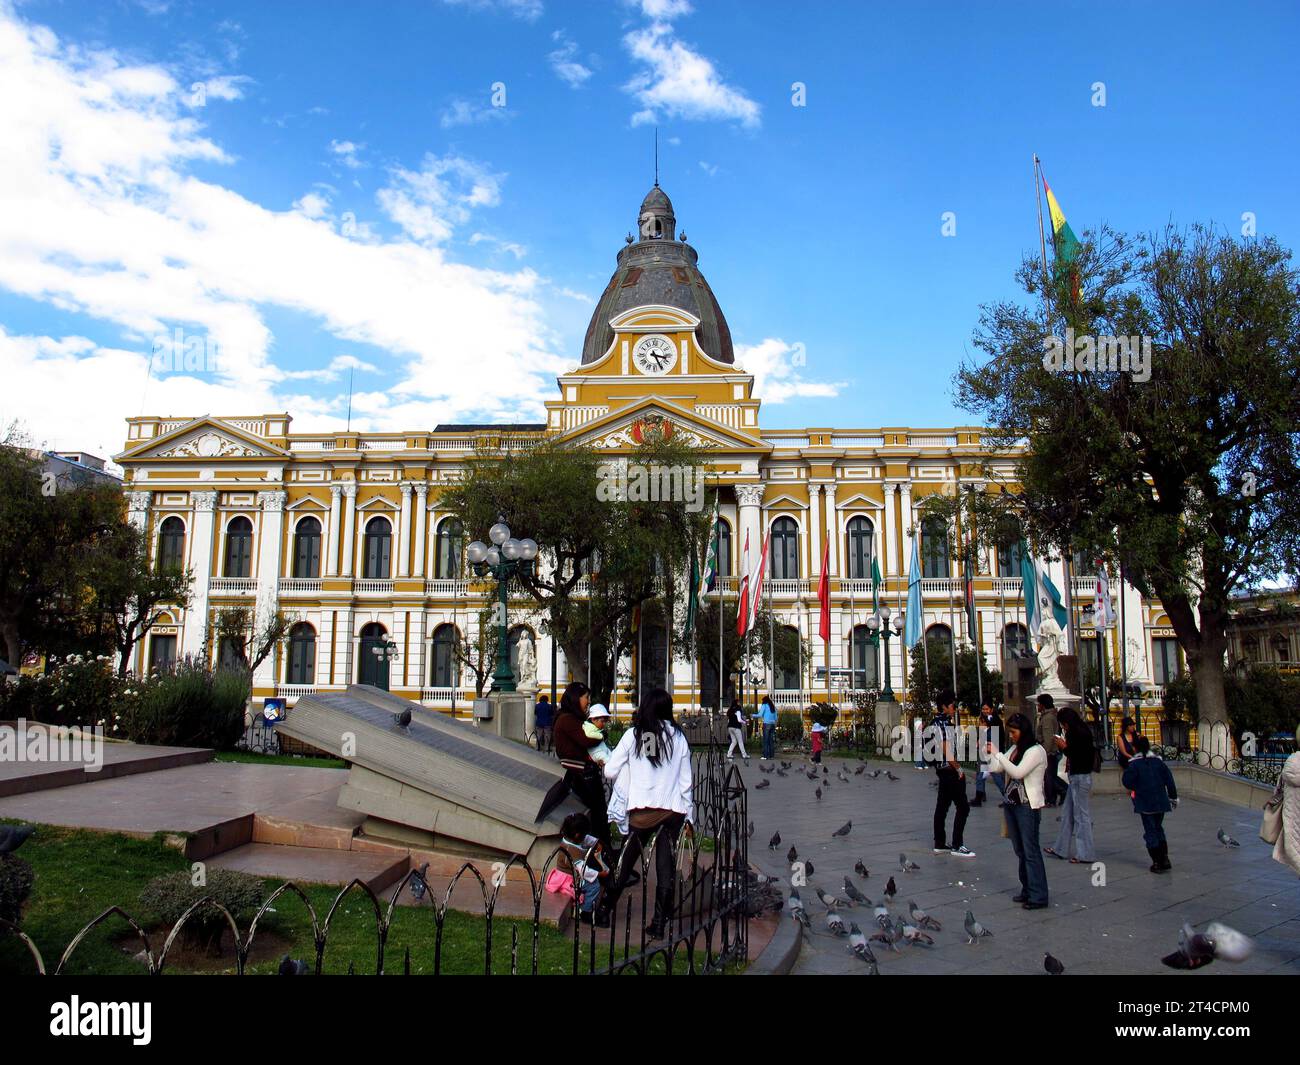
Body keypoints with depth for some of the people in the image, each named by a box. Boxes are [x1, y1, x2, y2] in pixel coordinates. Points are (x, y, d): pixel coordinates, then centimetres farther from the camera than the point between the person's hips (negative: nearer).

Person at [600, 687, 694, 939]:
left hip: (641, 811, 0)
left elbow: (610, 771, -1)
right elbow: (686, 780, 5)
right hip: (673, 811, 1)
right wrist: (689, 815, 14)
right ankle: (659, 924, 9)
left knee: (626, 862, 15)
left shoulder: (633, 735, -2)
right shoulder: (678, 738, 3)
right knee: (666, 868, 7)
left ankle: (604, 911, 22)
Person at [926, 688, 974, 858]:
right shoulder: (943, 723, -18)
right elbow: (946, 749, -22)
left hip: (942, 769, 10)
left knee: (942, 806, 12)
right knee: (963, 807, -5)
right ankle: (957, 845, -4)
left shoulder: (935, 721, 12)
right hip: (950, 769, -10)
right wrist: (958, 769, -15)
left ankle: (939, 844, 17)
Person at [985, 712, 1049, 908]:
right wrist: (989, 754, -5)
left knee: (1030, 850, -5)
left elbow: (1018, 772, -22)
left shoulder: (1036, 751, -12)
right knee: (1019, 850, 13)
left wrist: (998, 754, -21)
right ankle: (1027, 890, 22)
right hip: (1011, 804, 8)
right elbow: (996, 768, 11)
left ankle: (1038, 896, 0)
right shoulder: (1014, 749, 11)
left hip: (1028, 806, -8)